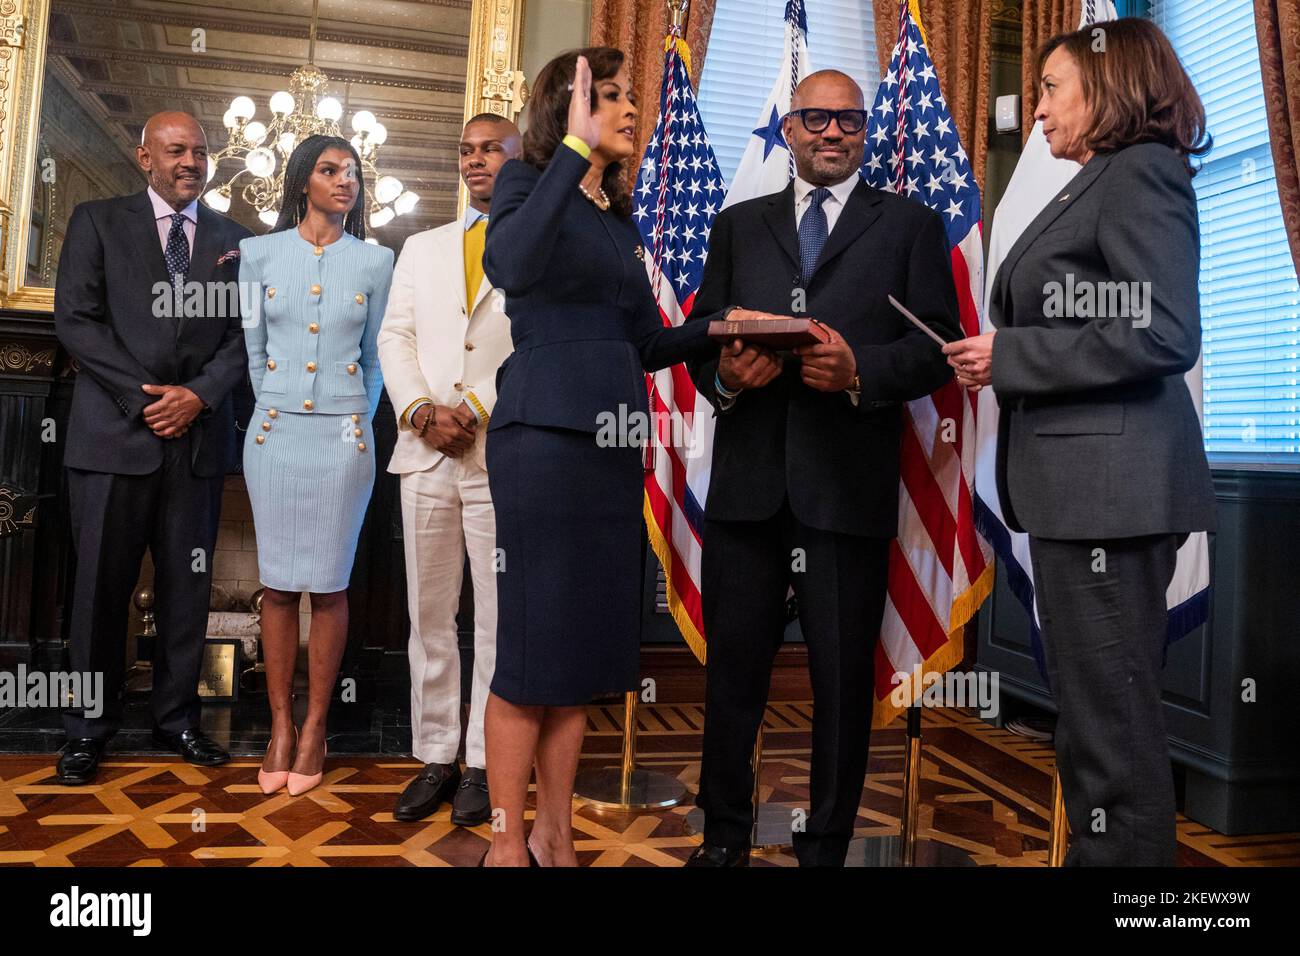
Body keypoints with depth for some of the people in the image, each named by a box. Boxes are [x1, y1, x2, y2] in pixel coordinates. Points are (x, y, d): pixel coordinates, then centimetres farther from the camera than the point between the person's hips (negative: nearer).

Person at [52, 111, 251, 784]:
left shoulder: (232, 238, 13)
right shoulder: (98, 222, 8)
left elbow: (242, 333, 7)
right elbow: (74, 318, -1)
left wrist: (198, 394, -9)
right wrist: (142, 397, -10)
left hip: (199, 434, 2)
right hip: (114, 432, -1)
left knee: (188, 583, 5)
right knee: (102, 582, 3)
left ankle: (177, 717, 17)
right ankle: (89, 727, 16)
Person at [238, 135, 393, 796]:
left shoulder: (375, 262, 5)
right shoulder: (259, 253, 6)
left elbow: (372, 359, 10)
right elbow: (256, 350, 11)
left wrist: (357, 421, 8)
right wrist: (279, 410, 10)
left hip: (344, 436, -1)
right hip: (275, 432, 1)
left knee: (328, 585, 2)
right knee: (277, 584, 4)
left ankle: (314, 728, 12)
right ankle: (280, 728, 13)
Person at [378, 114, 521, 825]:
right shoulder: (421, 248, 20)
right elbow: (395, 336, 11)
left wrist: (472, 409, -13)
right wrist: (423, 412, -6)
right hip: (426, 454, 4)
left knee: (499, 618, 1)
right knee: (429, 615, 6)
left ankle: (481, 764, 12)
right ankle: (435, 758, 16)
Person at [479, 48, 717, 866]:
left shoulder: (620, 216, 19)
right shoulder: (527, 180, 0)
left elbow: (648, 343, 15)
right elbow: (510, 268, -24)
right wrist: (576, 148, -22)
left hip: (614, 442, 7)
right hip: (545, 436, -7)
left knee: (588, 642, 9)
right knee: (534, 645, -2)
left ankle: (556, 834, 22)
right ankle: (507, 843, 13)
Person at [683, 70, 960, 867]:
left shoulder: (911, 224, 11)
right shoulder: (738, 224, 18)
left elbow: (935, 349, 1)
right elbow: (700, 334, 12)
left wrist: (858, 369, -16)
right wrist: (724, 373, -9)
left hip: (848, 485, -2)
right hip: (748, 479, 2)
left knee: (844, 679, 5)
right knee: (733, 668, 9)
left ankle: (827, 848, 22)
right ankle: (725, 839, 25)